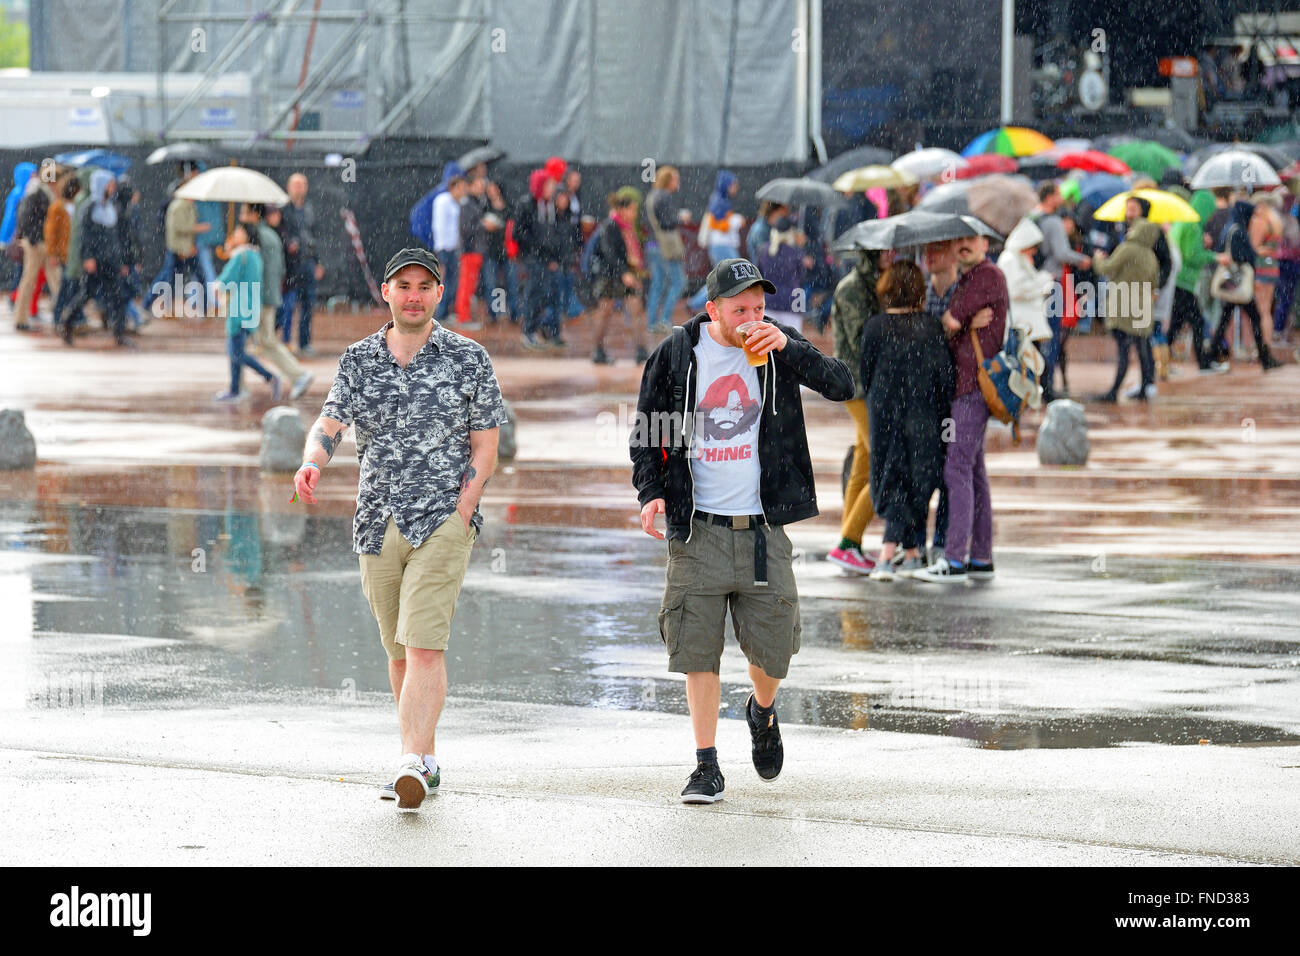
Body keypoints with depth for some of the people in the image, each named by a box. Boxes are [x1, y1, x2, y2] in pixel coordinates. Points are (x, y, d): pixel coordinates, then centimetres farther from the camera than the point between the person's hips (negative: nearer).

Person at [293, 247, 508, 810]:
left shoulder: (468, 359, 0)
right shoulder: (358, 359, 9)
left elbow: (484, 448, 1)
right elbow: (330, 424, 1)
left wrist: (458, 517, -9)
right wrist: (312, 462, -22)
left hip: (444, 519, -4)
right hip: (378, 525, 4)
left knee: (425, 647, -16)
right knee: (398, 651, 12)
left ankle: (412, 766, -23)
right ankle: (425, 760, 23)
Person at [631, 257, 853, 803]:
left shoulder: (776, 351, 3)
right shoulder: (677, 356, 1)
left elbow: (842, 387, -6)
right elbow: (646, 433, 9)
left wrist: (788, 349, -18)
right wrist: (651, 492, -7)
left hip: (762, 527, 1)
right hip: (698, 529, -1)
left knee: (772, 649, 3)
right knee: (698, 650, -2)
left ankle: (762, 713, 37)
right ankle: (707, 767, 8)